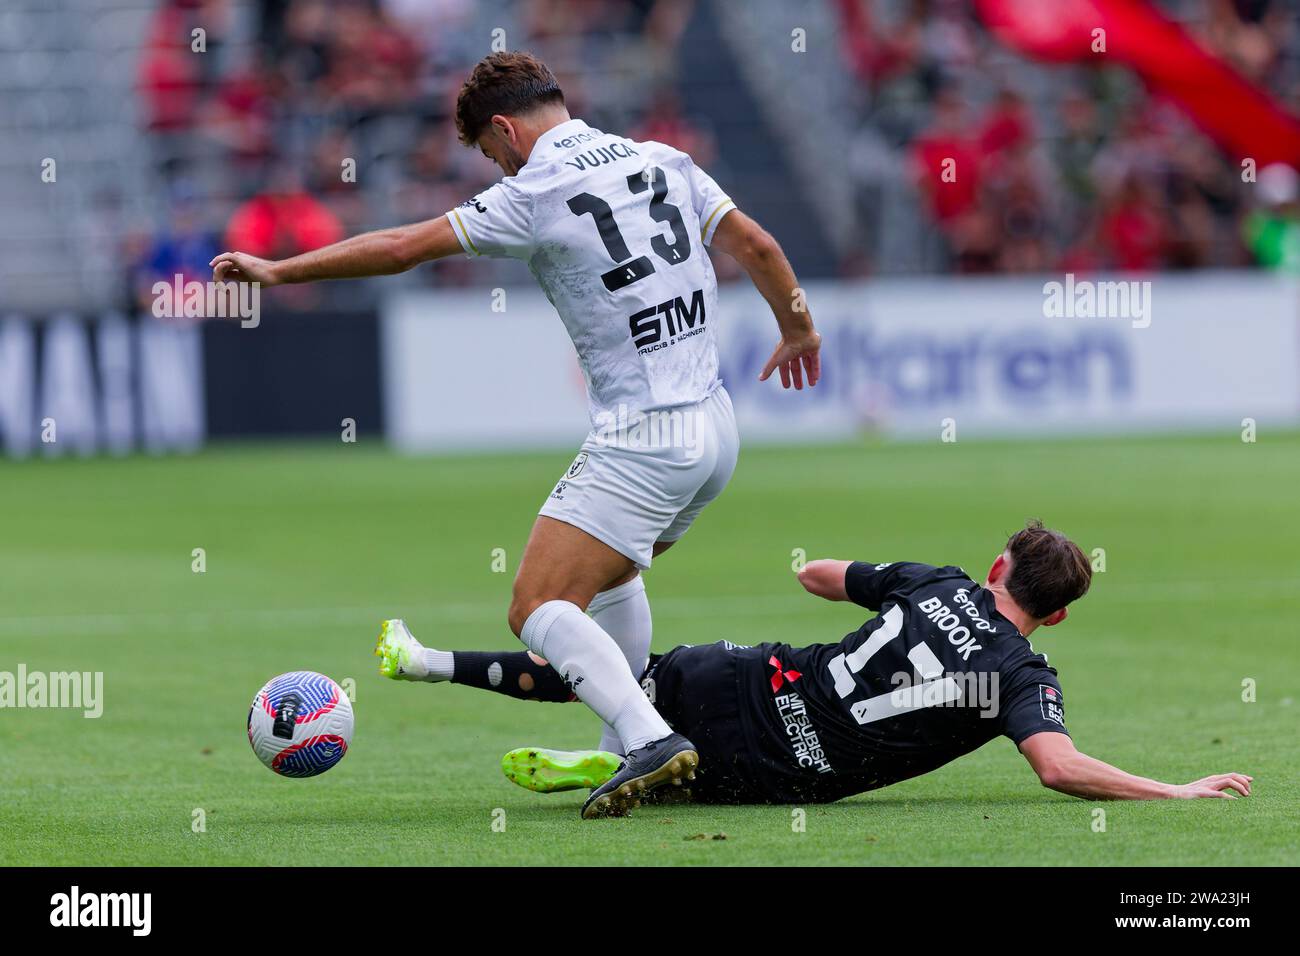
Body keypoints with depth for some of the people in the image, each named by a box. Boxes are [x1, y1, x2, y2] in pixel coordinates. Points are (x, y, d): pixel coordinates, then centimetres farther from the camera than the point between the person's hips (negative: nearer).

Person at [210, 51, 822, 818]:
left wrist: (277, 270, 1)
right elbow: (758, 246, 11)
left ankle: (650, 739, -27)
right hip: (715, 426, 8)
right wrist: (798, 328, 29)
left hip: (641, 439, -8)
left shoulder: (534, 196, -10)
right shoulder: (663, 161, 8)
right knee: (609, 573, 28)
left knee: (539, 606, -10)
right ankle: (626, 750, 26)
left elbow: (399, 248, -8)